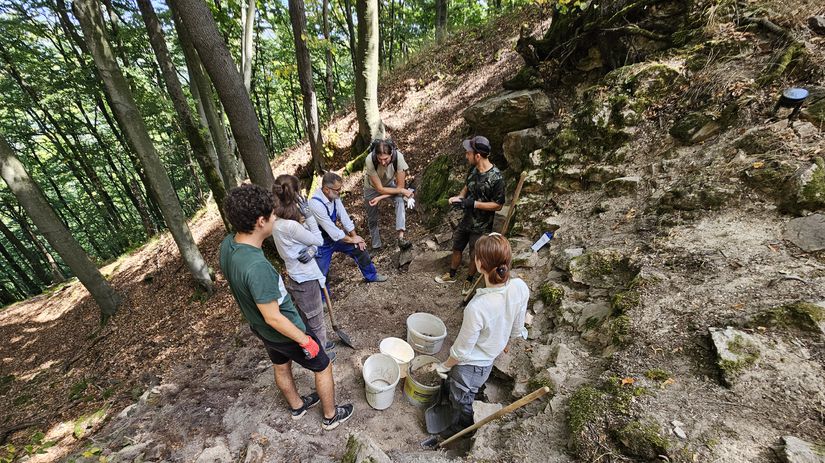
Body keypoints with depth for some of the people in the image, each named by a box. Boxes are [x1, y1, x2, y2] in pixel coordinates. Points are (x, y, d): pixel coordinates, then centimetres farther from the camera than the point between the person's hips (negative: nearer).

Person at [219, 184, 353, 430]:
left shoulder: (227, 244, -14)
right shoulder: (256, 266, -41)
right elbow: (273, 318, -31)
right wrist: (306, 340, -18)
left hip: (259, 328, 8)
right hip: (285, 332, -8)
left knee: (281, 367, 30)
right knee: (323, 367, 16)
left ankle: (297, 406, 57)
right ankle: (331, 415, 40)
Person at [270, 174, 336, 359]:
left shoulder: (278, 221, -2)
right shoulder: (290, 226, -31)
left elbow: (310, 241, 2)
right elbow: (319, 240, -16)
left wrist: (311, 250, -19)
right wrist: (308, 214, -19)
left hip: (297, 276, 9)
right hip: (305, 280, -9)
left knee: (310, 317, 29)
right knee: (315, 320, 15)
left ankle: (319, 343, 52)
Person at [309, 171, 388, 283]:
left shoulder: (334, 195, -13)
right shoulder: (316, 204, -35)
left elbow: (343, 216, -3)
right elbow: (331, 230, -29)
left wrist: (355, 236, -5)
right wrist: (351, 239, -15)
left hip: (334, 236, 7)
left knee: (359, 247, 10)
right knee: (321, 275, -2)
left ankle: (371, 276, 33)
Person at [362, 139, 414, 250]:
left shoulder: (398, 157, -35)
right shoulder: (369, 160, -37)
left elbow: (400, 186, -28)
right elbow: (379, 189, -31)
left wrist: (380, 198, -31)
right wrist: (403, 191, -30)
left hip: (390, 183, 0)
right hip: (372, 187, 0)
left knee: (401, 199, -31)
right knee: (372, 219, 9)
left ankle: (401, 238, -36)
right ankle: (376, 245, 32)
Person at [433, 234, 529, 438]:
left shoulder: (477, 307, -42)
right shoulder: (521, 287, -23)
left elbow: (462, 351, -24)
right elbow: (517, 327, -4)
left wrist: (445, 366, -4)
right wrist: (505, 341, 18)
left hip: (471, 365, -6)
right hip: (490, 358, 6)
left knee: (462, 401, 27)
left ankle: (460, 430, 56)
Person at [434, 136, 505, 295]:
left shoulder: (496, 178, -26)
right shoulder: (473, 169, -6)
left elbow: (498, 205, -20)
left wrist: (473, 203, -26)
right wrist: (459, 197, -9)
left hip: (481, 227, -6)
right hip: (466, 220, 6)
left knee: (474, 256, 15)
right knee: (456, 248, 21)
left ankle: (469, 280, 41)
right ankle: (451, 275, 45)